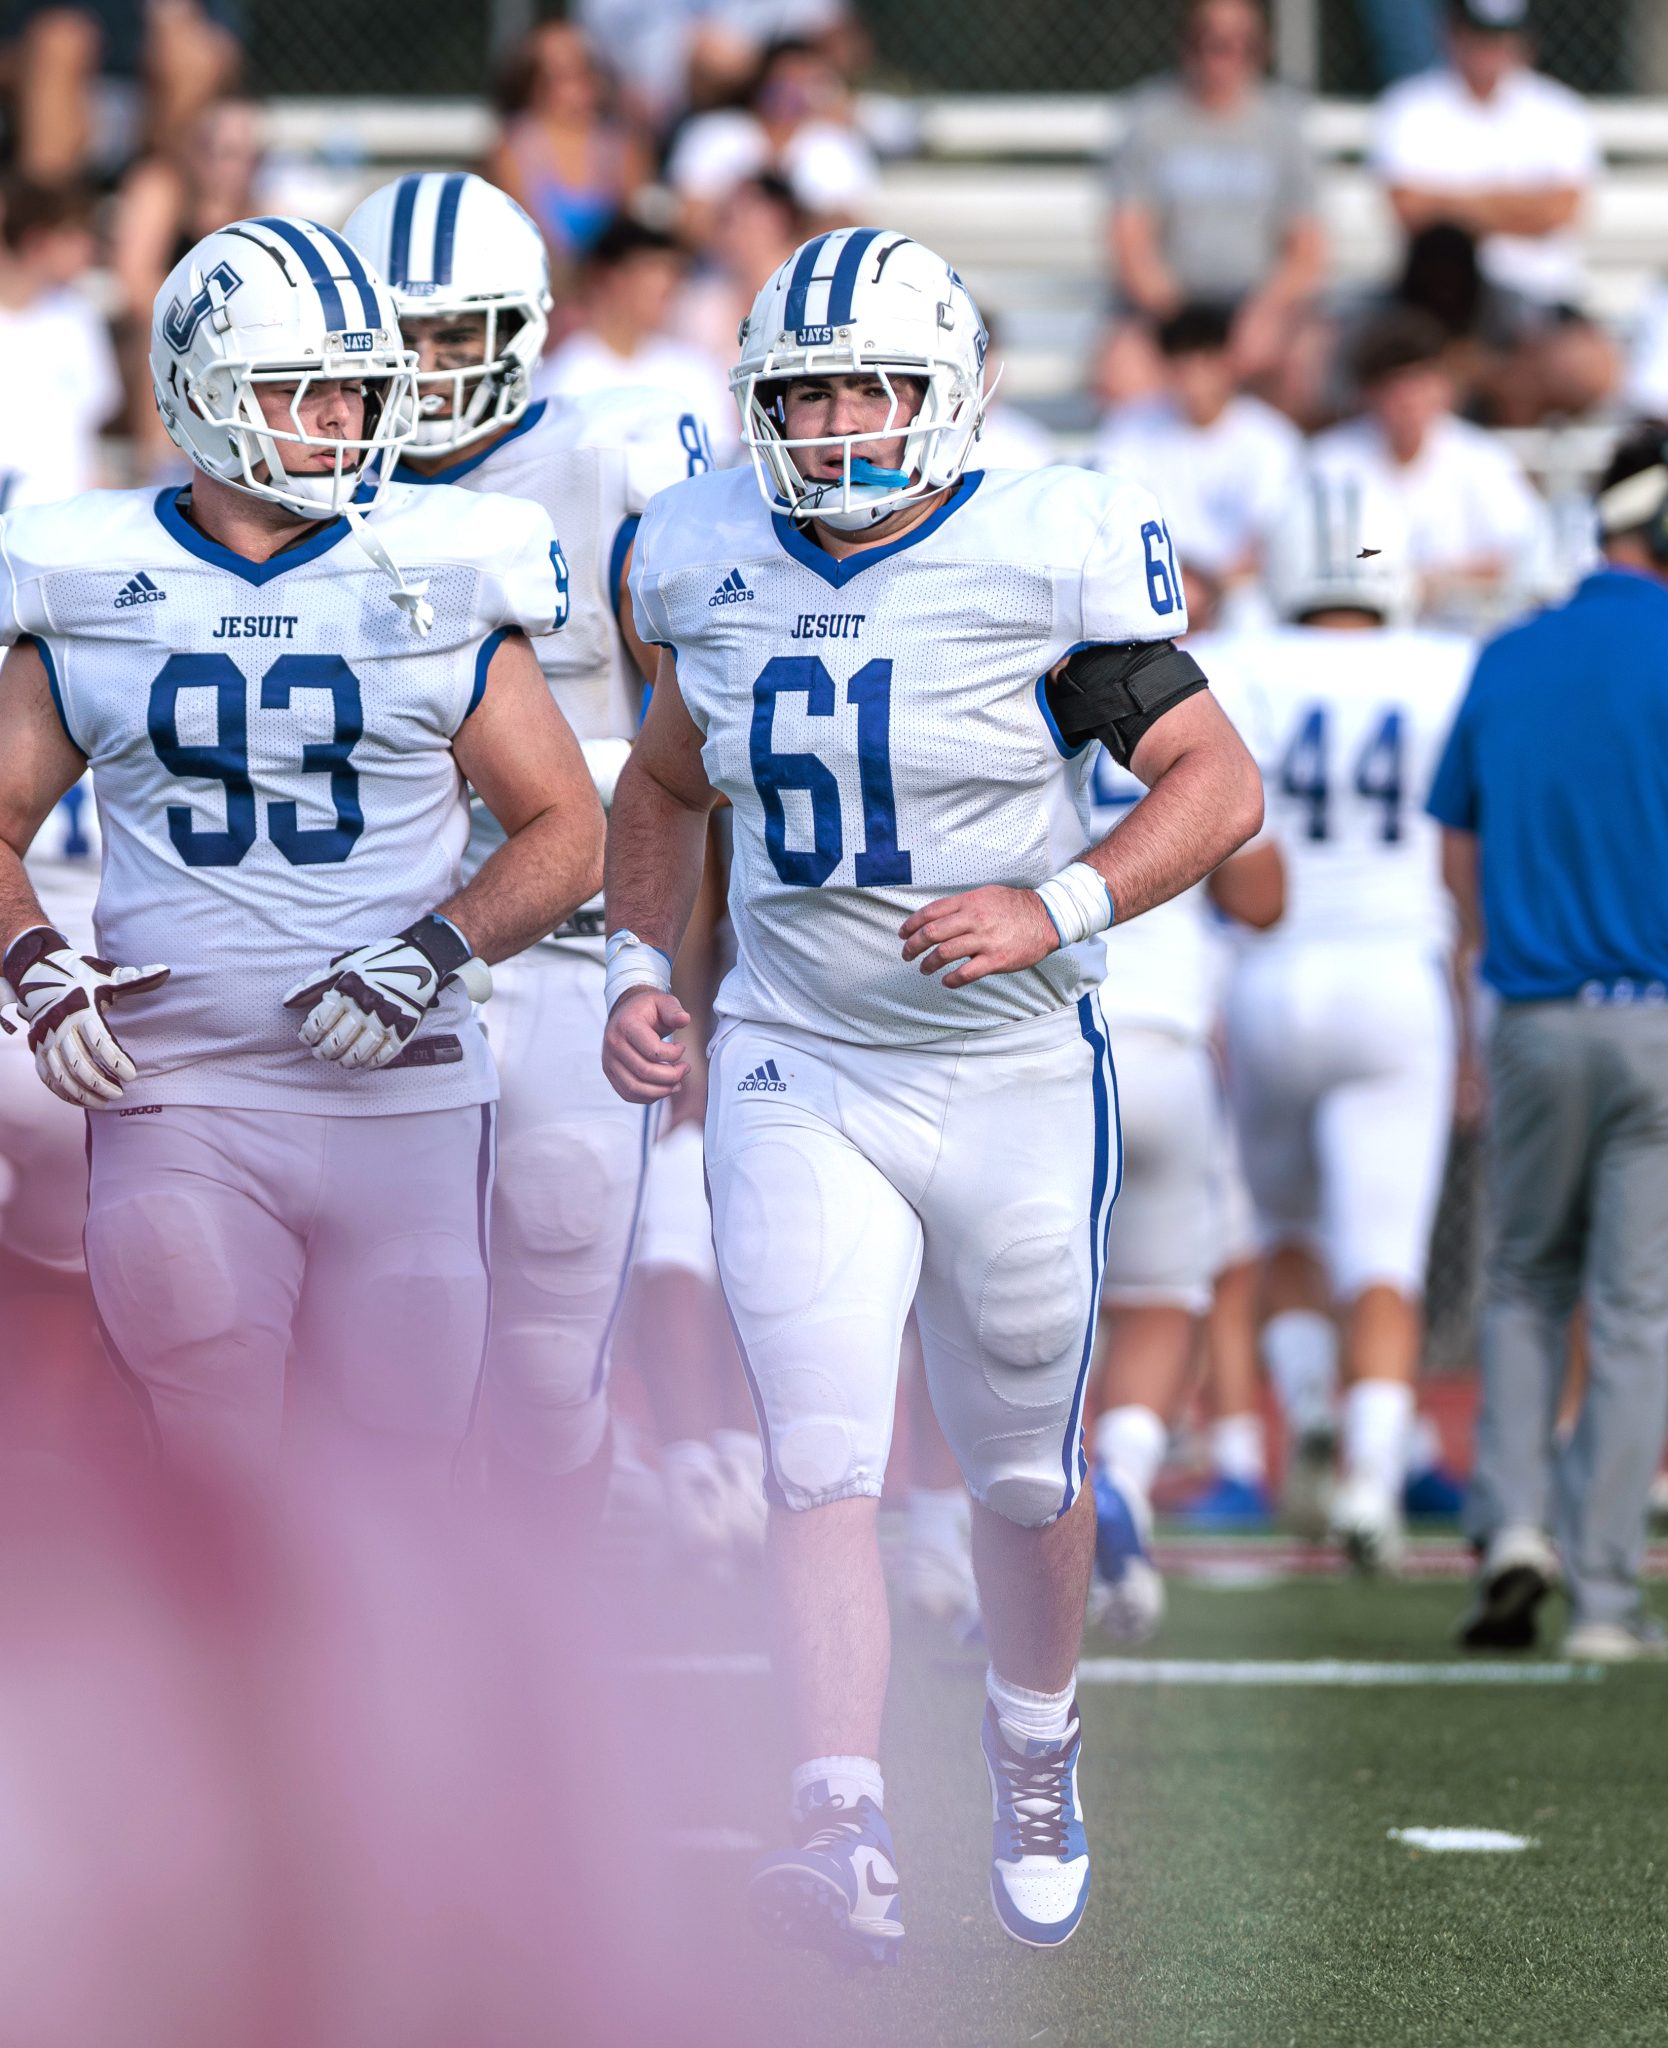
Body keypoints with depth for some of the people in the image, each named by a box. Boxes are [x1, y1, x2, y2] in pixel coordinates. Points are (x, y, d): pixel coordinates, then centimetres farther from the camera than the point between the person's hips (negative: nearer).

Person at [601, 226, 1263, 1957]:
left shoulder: (1046, 560, -13)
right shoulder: (714, 563, 0)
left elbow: (1217, 783, -10)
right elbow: (664, 786, 17)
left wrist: (1054, 912, -24)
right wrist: (641, 968, 3)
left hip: (1016, 1082, -1)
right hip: (796, 1082, 1)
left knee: (1024, 1472, 14)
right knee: (820, 1468, -15)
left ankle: (1033, 1764, 41)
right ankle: (847, 1843, -24)